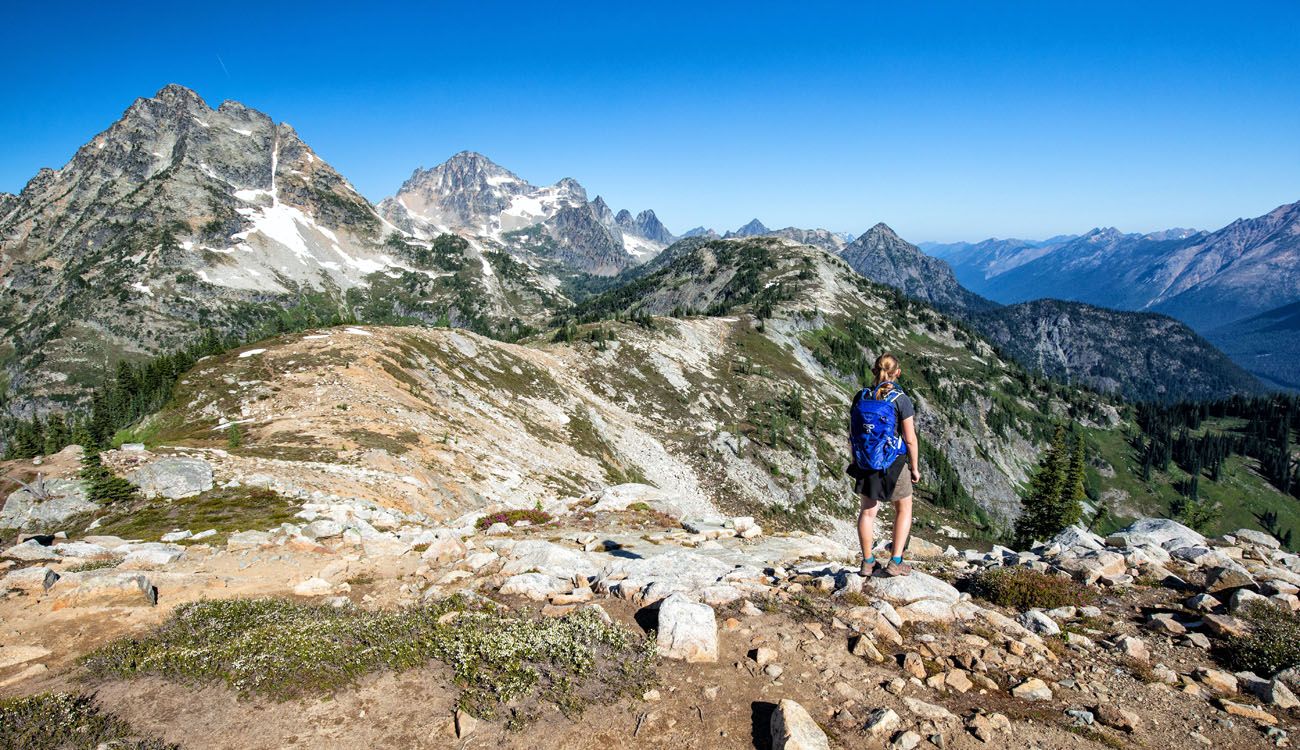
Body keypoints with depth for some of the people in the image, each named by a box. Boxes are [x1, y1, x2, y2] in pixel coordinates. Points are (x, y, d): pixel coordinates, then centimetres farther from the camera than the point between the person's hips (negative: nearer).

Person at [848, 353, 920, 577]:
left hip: (865, 463, 3)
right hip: (895, 463, -3)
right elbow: (910, 439, -13)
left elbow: (853, 434, 1)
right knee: (903, 510, 17)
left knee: (867, 511, 17)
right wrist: (914, 467, -1)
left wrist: (855, 459, 14)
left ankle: (867, 562, 23)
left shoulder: (861, 397, -5)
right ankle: (895, 562, 14)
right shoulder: (901, 400, -15)